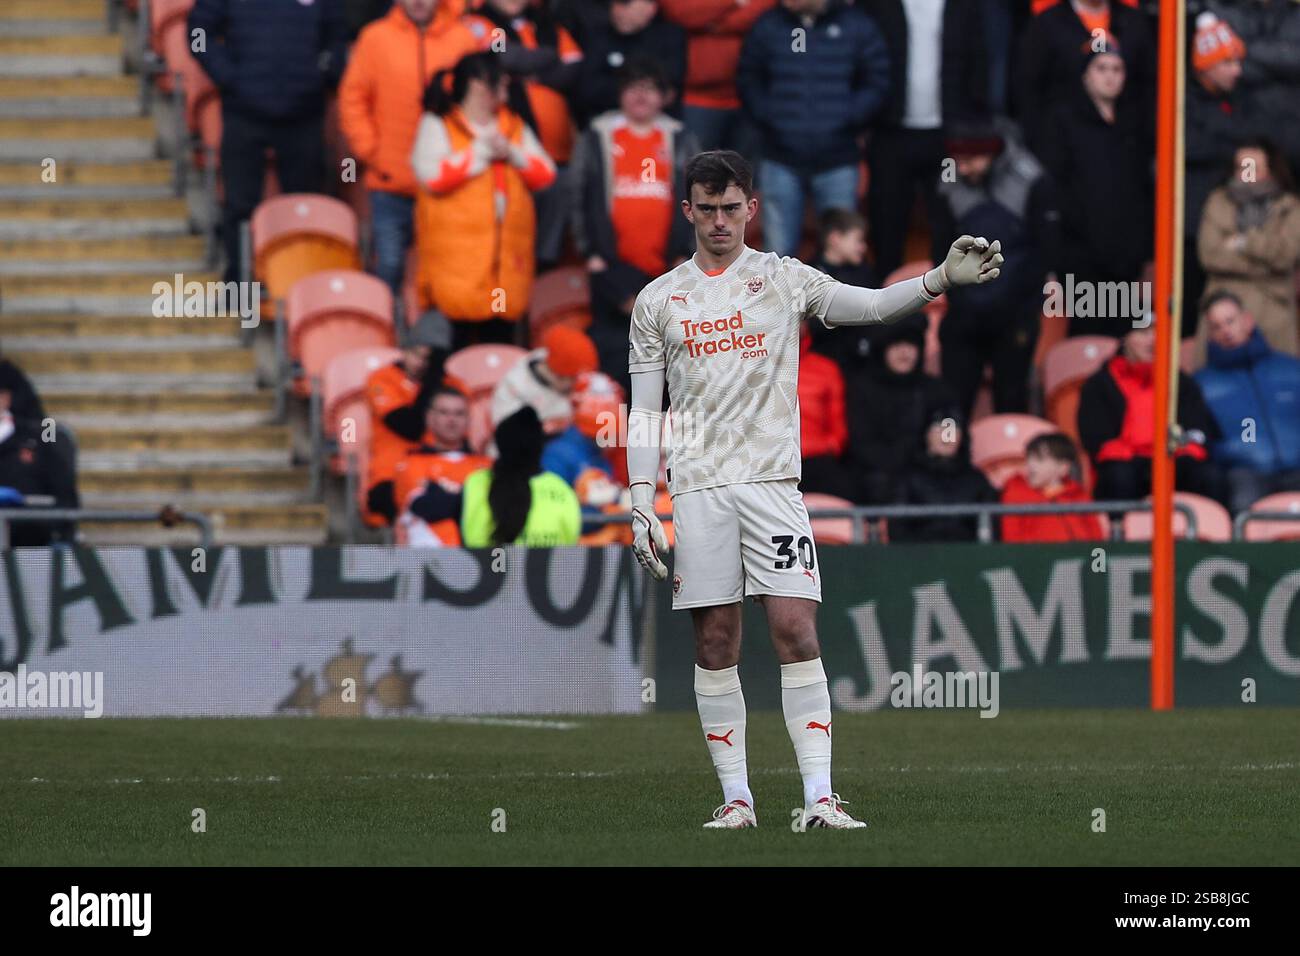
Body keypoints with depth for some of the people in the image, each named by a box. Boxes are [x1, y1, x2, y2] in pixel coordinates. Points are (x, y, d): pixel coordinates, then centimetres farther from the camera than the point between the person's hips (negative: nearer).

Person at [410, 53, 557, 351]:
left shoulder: (515, 127, 19)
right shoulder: (437, 126, 3)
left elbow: (545, 175, 11)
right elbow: (432, 176, -15)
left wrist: (512, 155, -5)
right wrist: (482, 152, -9)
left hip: (507, 254, 5)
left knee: (500, 337, 3)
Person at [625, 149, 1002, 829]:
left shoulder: (784, 280, 7)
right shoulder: (658, 301, 10)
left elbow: (873, 305, -6)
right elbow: (644, 413, 10)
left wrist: (942, 278, -24)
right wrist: (640, 507, 3)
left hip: (772, 481, -1)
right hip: (696, 490, 1)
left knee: (796, 632, -10)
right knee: (715, 643, 1)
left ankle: (819, 796, -12)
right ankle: (735, 794, 7)